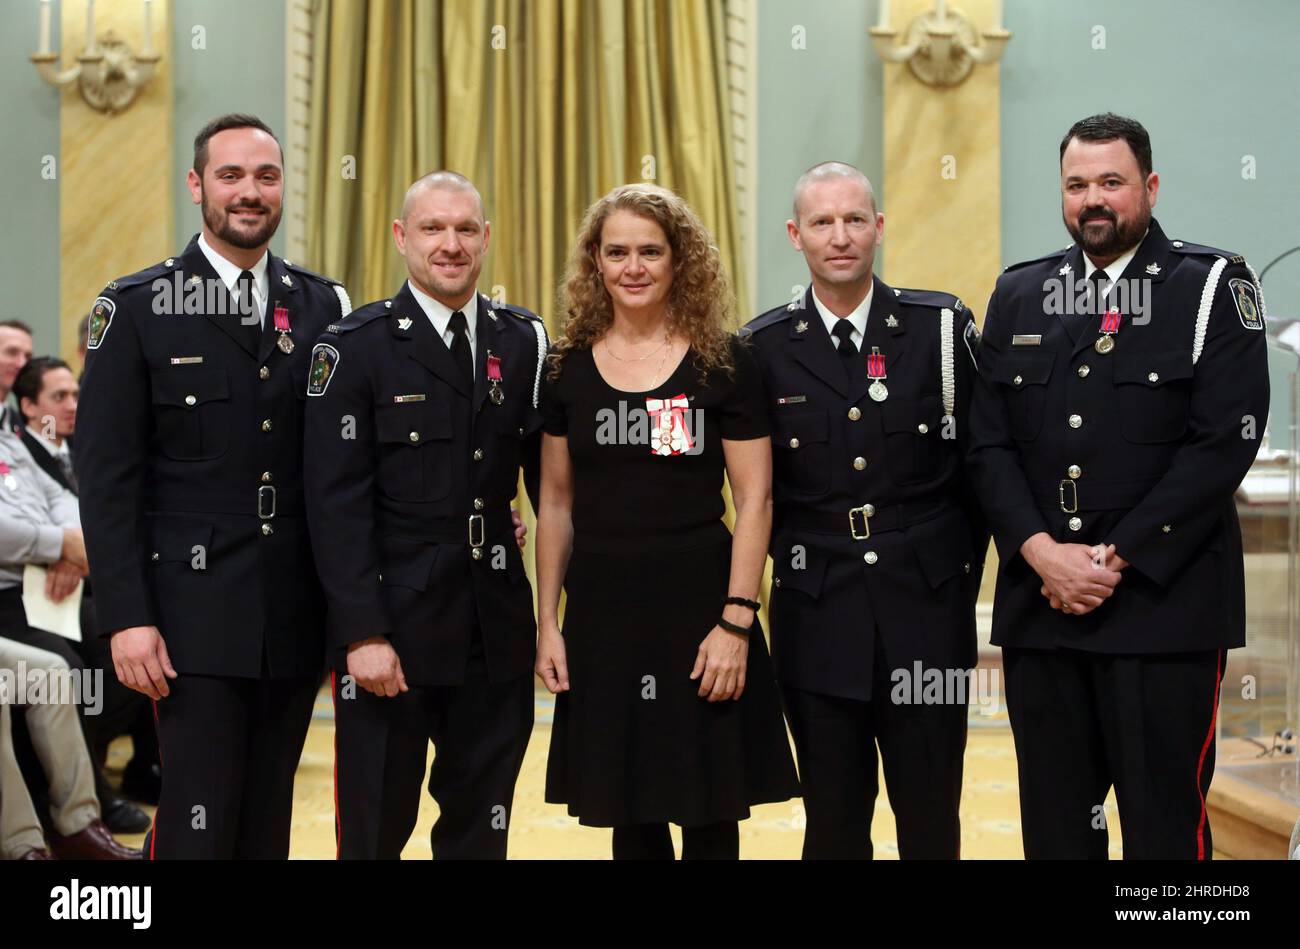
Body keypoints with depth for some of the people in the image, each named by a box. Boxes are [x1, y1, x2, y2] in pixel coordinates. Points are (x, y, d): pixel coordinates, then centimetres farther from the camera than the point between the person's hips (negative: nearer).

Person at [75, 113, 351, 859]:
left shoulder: (324, 306, 8)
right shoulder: (137, 307, -2)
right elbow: (108, 475, -5)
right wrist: (126, 617, -12)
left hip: (297, 618, 4)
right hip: (195, 615, -3)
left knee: (269, 820, 12)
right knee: (200, 822, -2)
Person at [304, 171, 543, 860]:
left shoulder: (524, 340, 7)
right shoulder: (355, 346, -5)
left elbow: (548, 474, 9)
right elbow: (337, 502, -10)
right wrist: (362, 634, -16)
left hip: (497, 625, 4)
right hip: (393, 622, -3)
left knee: (480, 828, 13)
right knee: (376, 828, 8)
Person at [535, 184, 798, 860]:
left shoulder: (723, 362, -3)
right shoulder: (568, 367, 5)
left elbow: (755, 499, -4)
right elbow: (556, 503, 10)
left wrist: (735, 621, -12)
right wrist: (547, 622, 6)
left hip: (698, 601, -2)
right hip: (600, 607, 3)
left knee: (709, 814, 4)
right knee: (627, 812, 10)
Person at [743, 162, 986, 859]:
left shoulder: (942, 326, 1)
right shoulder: (764, 347, 2)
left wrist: (958, 578, 4)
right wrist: (797, 563, 4)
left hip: (926, 616, 0)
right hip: (817, 619, 0)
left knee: (931, 823, 7)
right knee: (834, 826, 8)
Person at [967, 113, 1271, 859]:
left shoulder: (1214, 286, 1)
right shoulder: (1019, 295, 13)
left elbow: (1224, 441, -9)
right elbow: (990, 441, 7)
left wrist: (1115, 558, -13)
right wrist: (1042, 551, -8)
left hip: (1165, 606, -3)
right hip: (1039, 602, 4)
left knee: (1164, 823, 1)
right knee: (1054, 821, 9)